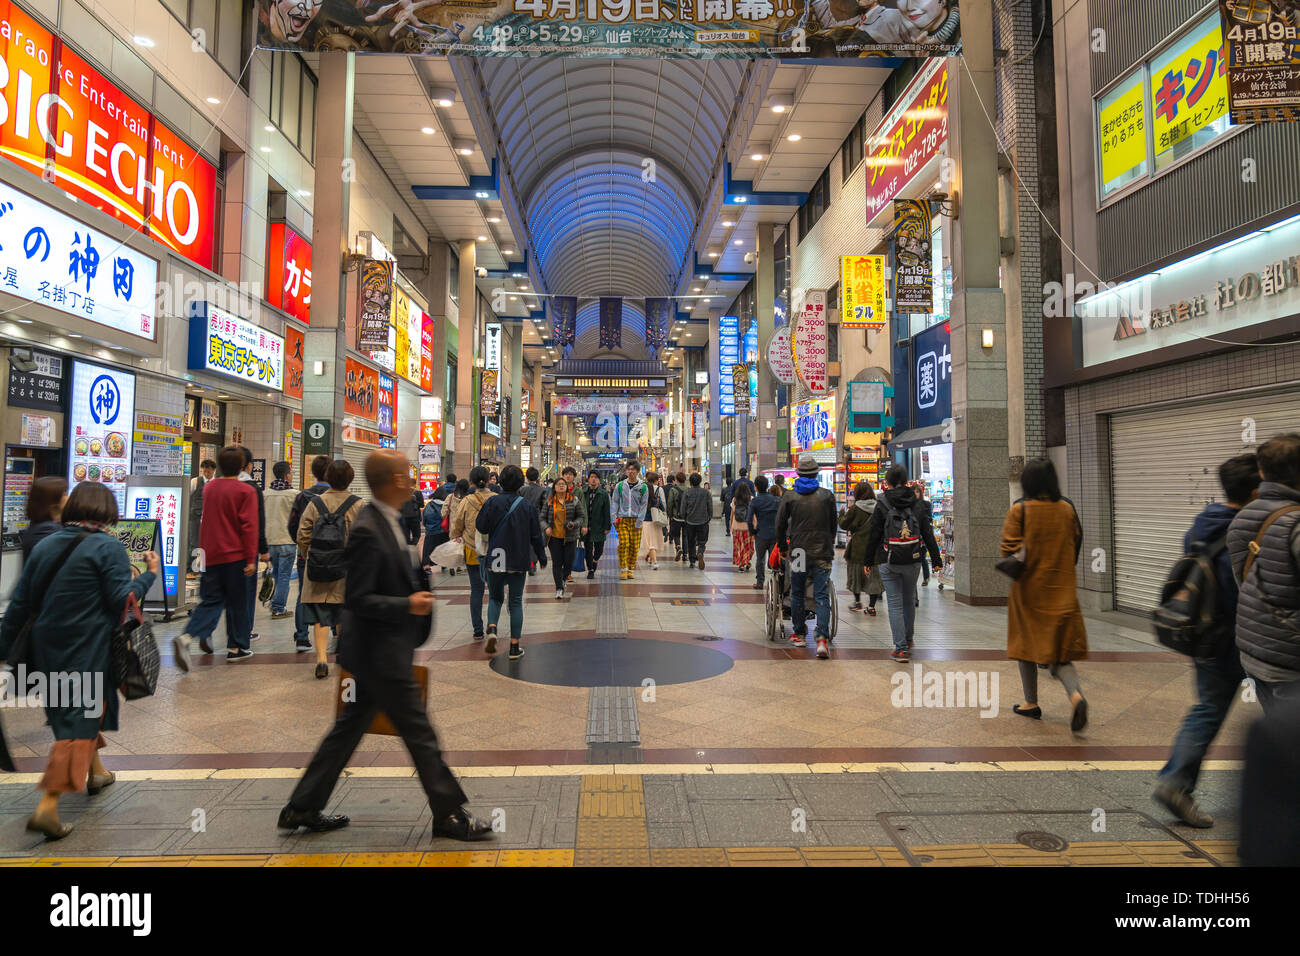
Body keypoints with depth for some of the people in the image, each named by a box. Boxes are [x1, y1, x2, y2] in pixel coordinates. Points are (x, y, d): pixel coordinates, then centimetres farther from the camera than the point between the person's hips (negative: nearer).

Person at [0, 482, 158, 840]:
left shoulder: (45, 544, 7)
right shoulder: (108, 547, -12)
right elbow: (121, 600, -17)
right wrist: (149, 574, -3)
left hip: (48, 649, 7)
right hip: (88, 652, -7)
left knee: (69, 712, 24)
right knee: (79, 722, -2)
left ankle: (95, 772, 43)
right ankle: (47, 807, -8)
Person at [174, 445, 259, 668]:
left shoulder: (208, 487, 7)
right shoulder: (245, 491, -10)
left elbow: (205, 521, 19)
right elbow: (249, 527, -12)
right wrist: (251, 559, -11)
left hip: (210, 555, 5)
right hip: (234, 555, -5)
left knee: (210, 600, 10)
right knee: (237, 603, 7)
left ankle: (186, 637, -11)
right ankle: (236, 647, 15)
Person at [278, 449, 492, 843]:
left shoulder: (386, 522, 7)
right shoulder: (368, 530, -23)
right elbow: (356, 599, -23)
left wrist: (420, 585, 7)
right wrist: (408, 604, -21)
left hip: (378, 651, 10)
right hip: (381, 651, -10)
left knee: (349, 728, 18)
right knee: (419, 733, 2)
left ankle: (302, 809, 31)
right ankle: (448, 814, 16)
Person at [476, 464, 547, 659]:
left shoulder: (492, 502, -7)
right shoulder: (527, 505, -3)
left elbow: (481, 527, -6)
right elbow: (536, 535, 1)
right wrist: (541, 557, 13)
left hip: (494, 560, 0)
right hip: (518, 562, 0)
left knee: (495, 597, 18)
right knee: (516, 602, 9)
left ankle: (491, 629, -7)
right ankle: (514, 647, 8)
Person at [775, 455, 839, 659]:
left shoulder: (789, 497, 1)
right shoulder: (827, 495, 2)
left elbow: (780, 525, 4)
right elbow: (833, 524, 9)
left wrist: (783, 548, 17)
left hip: (798, 552, 0)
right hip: (822, 553, 0)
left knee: (797, 594, 15)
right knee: (822, 596, -1)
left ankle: (799, 634, 24)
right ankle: (822, 638, -13)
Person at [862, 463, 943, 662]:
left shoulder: (882, 505, -5)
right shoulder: (917, 504, 4)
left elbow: (873, 535, -4)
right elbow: (928, 534, 6)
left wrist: (868, 562, 4)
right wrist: (936, 560, 12)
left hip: (888, 563, -3)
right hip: (912, 561, 3)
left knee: (895, 604, 1)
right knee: (909, 600, 20)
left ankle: (901, 648, -2)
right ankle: (908, 638, 38)